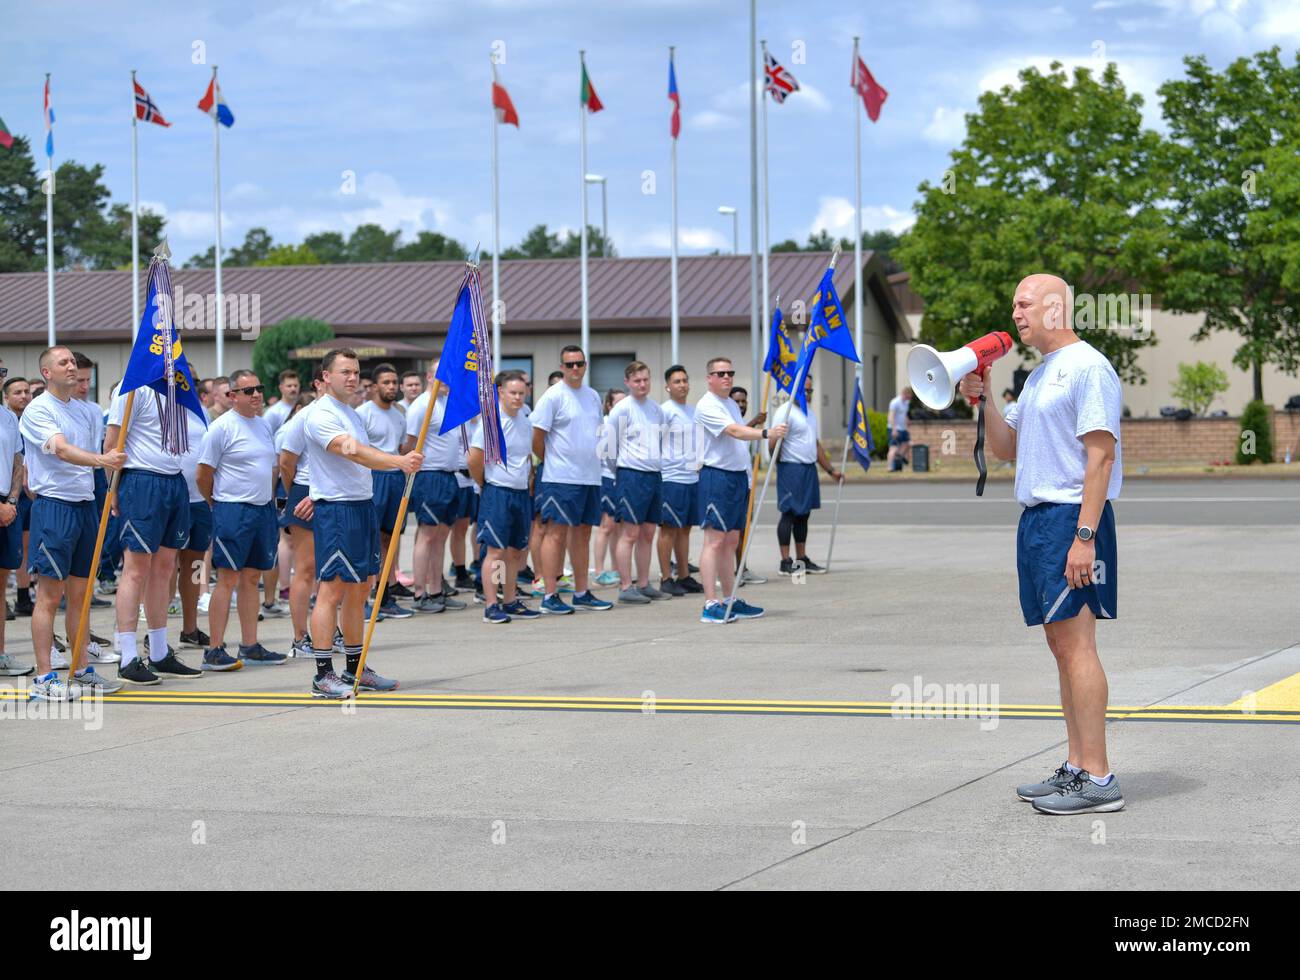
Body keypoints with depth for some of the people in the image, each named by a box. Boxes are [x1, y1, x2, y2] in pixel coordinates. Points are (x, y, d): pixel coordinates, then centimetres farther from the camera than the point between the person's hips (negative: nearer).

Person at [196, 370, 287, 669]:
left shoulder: (264, 425, 13)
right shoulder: (221, 427, -10)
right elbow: (202, 476, -7)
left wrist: (268, 497, 16)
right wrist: (218, 504, 3)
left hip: (263, 509, 7)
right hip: (233, 510, -7)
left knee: (251, 578, 10)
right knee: (228, 579, -7)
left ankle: (250, 647, 15)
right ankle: (215, 651, -5)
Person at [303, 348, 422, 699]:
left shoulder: (352, 413, 19)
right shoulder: (321, 415, -13)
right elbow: (355, 453, -27)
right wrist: (399, 461, -38)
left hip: (363, 505, 9)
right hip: (336, 510, -9)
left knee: (359, 591, 12)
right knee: (332, 591, -9)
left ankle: (355, 669, 20)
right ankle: (323, 675, -8)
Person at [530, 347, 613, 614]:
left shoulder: (593, 396, 13)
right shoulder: (553, 396, -9)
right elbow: (536, 437, -9)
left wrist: (592, 462, 15)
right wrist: (552, 461, 1)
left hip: (590, 477, 7)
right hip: (561, 479, -7)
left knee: (583, 532, 11)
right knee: (556, 533, -7)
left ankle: (581, 593, 19)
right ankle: (550, 596, -5)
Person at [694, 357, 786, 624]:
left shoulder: (732, 404, 19)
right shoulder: (707, 406, -12)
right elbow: (734, 431, -25)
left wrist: (747, 480, 20)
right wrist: (766, 433, -39)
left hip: (738, 476, 9)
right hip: (716, 475, -9)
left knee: (730, 542, 12)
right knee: (714, 541, -11)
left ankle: (731, 601, 17)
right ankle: (710, 605, -13)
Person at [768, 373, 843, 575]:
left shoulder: (810, 412, 18)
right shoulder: (786, 411, -11)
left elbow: (816, 445, 25)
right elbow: (773, 444, -17)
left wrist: (830, 470, 24)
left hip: (810, 468, 9)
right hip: (791, 469, -9)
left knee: (803, 515, 12)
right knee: (789, 514, -6)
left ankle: (802, 559, 18)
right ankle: (786, 562, -4)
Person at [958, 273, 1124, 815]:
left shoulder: (1088, 367, -10)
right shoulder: (1039, 375, 19)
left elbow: (1101, 455, -17)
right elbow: (1008, 446, 24)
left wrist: (1084, 536, -22)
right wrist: (981, 400, 8)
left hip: (1072, 519, -10)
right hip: (1036, 517, 10)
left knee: (1076, 643, -11)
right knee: (1061, 643, 10)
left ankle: (1097, 780, -10)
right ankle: (1076, 767, 15)